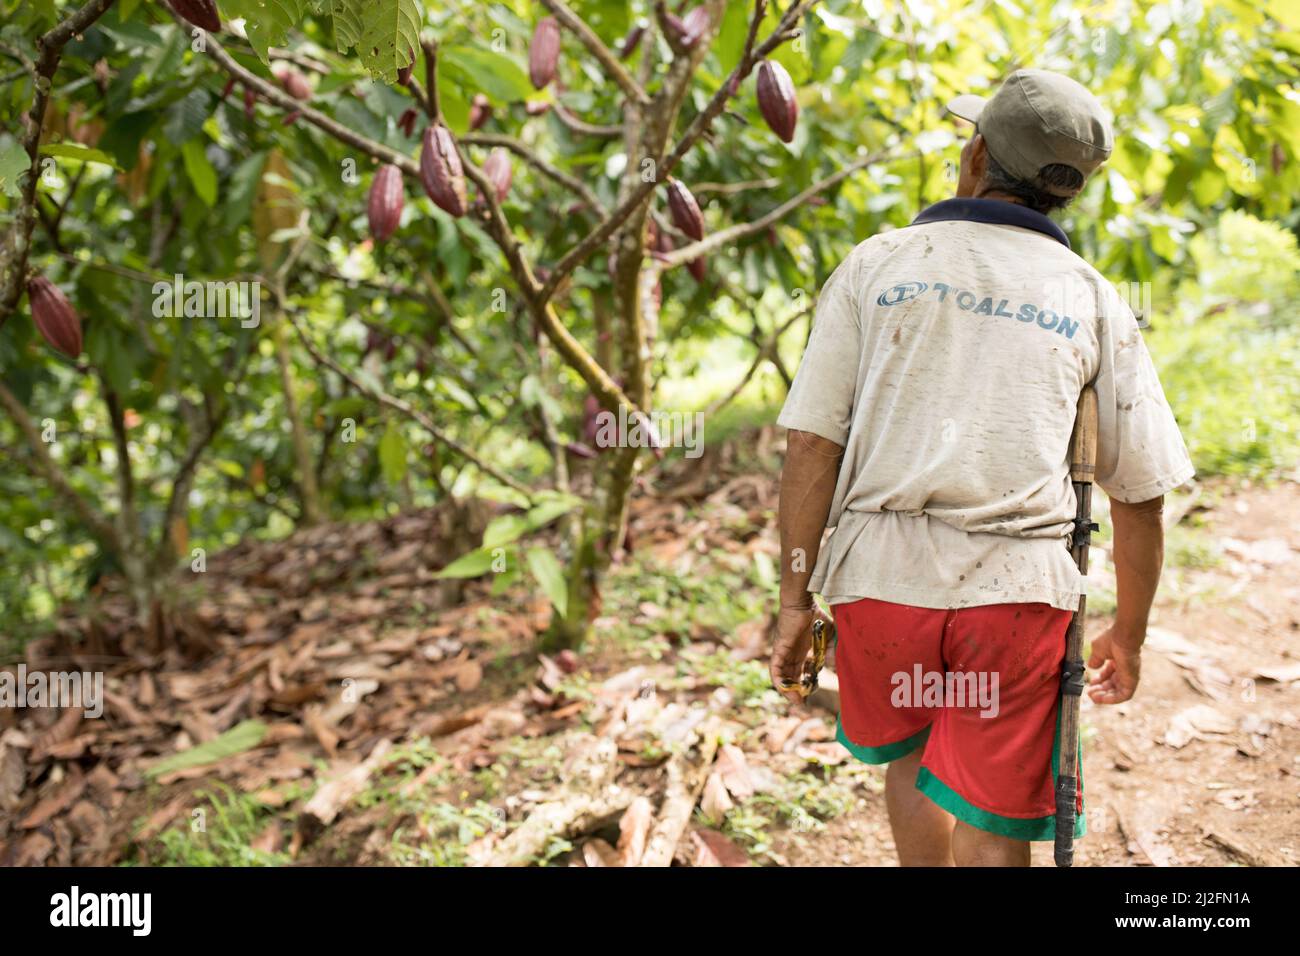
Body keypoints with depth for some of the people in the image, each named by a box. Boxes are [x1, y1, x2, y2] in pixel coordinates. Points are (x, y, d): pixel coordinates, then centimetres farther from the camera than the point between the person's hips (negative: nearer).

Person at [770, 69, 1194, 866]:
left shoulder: (875, 265, 5)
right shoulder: (1094, 301, 7)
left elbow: (813, 444, -2)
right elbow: (1142, 497, 8)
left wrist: (795, 600, 3)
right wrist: (1129, 635, 21)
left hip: (881, 575, 1)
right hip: (1016, 590, 0)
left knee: (908, 759, 27)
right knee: (993, 832, 9)